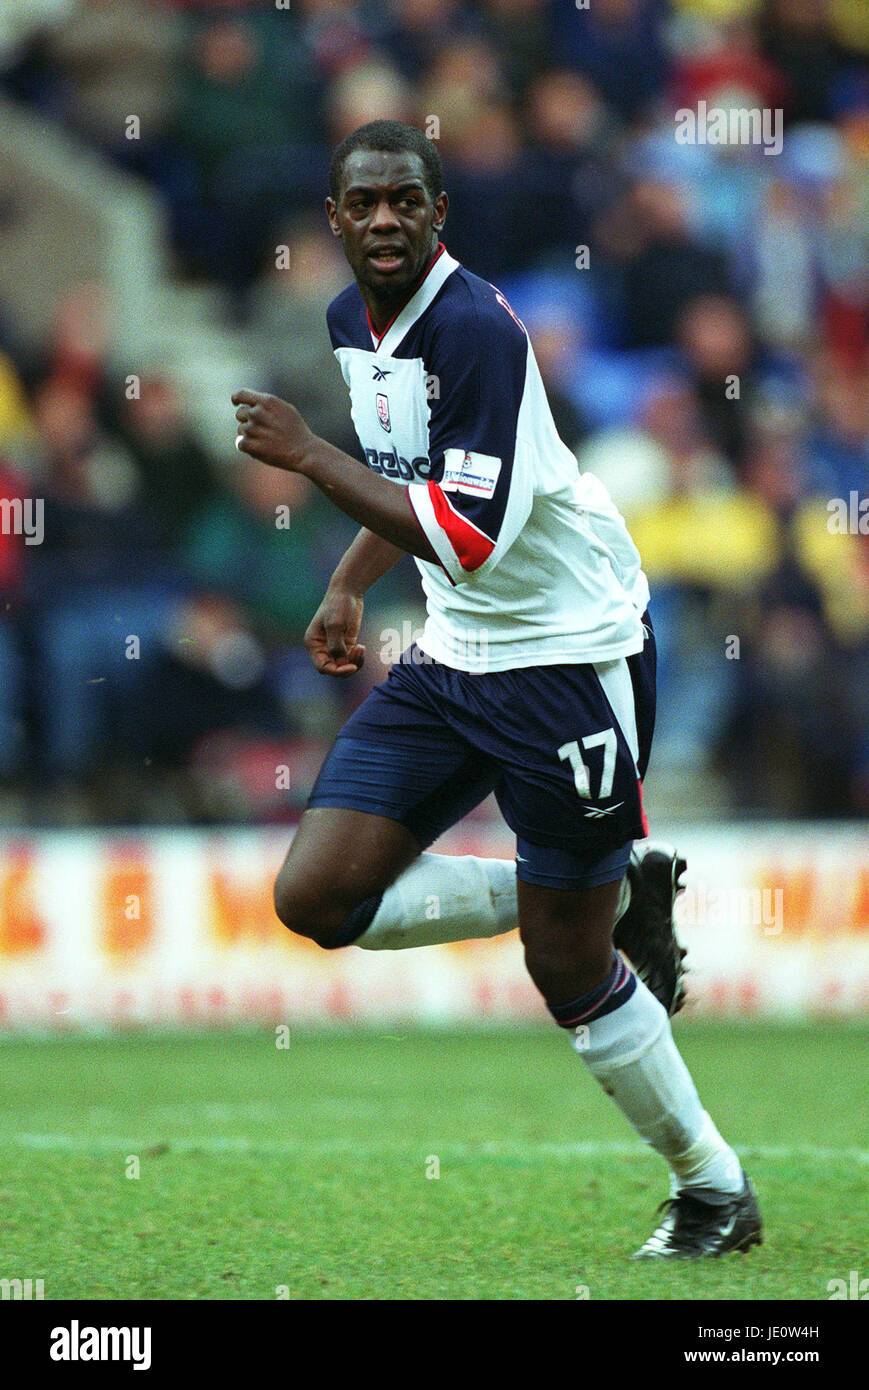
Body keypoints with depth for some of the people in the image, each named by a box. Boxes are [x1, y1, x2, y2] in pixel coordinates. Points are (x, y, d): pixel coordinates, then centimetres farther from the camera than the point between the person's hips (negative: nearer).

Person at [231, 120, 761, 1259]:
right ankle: (610, 897, 11)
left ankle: (715, 1188, 17)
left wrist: (308, 457, -24)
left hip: (568, 652, -8)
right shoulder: (352, 320, 6)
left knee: (567, 971, -4)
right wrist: (349, 587, 19)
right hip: (454, 654, 8)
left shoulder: (477, 328, -21)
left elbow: (470, 536, -27)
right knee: (318, 897, -4)